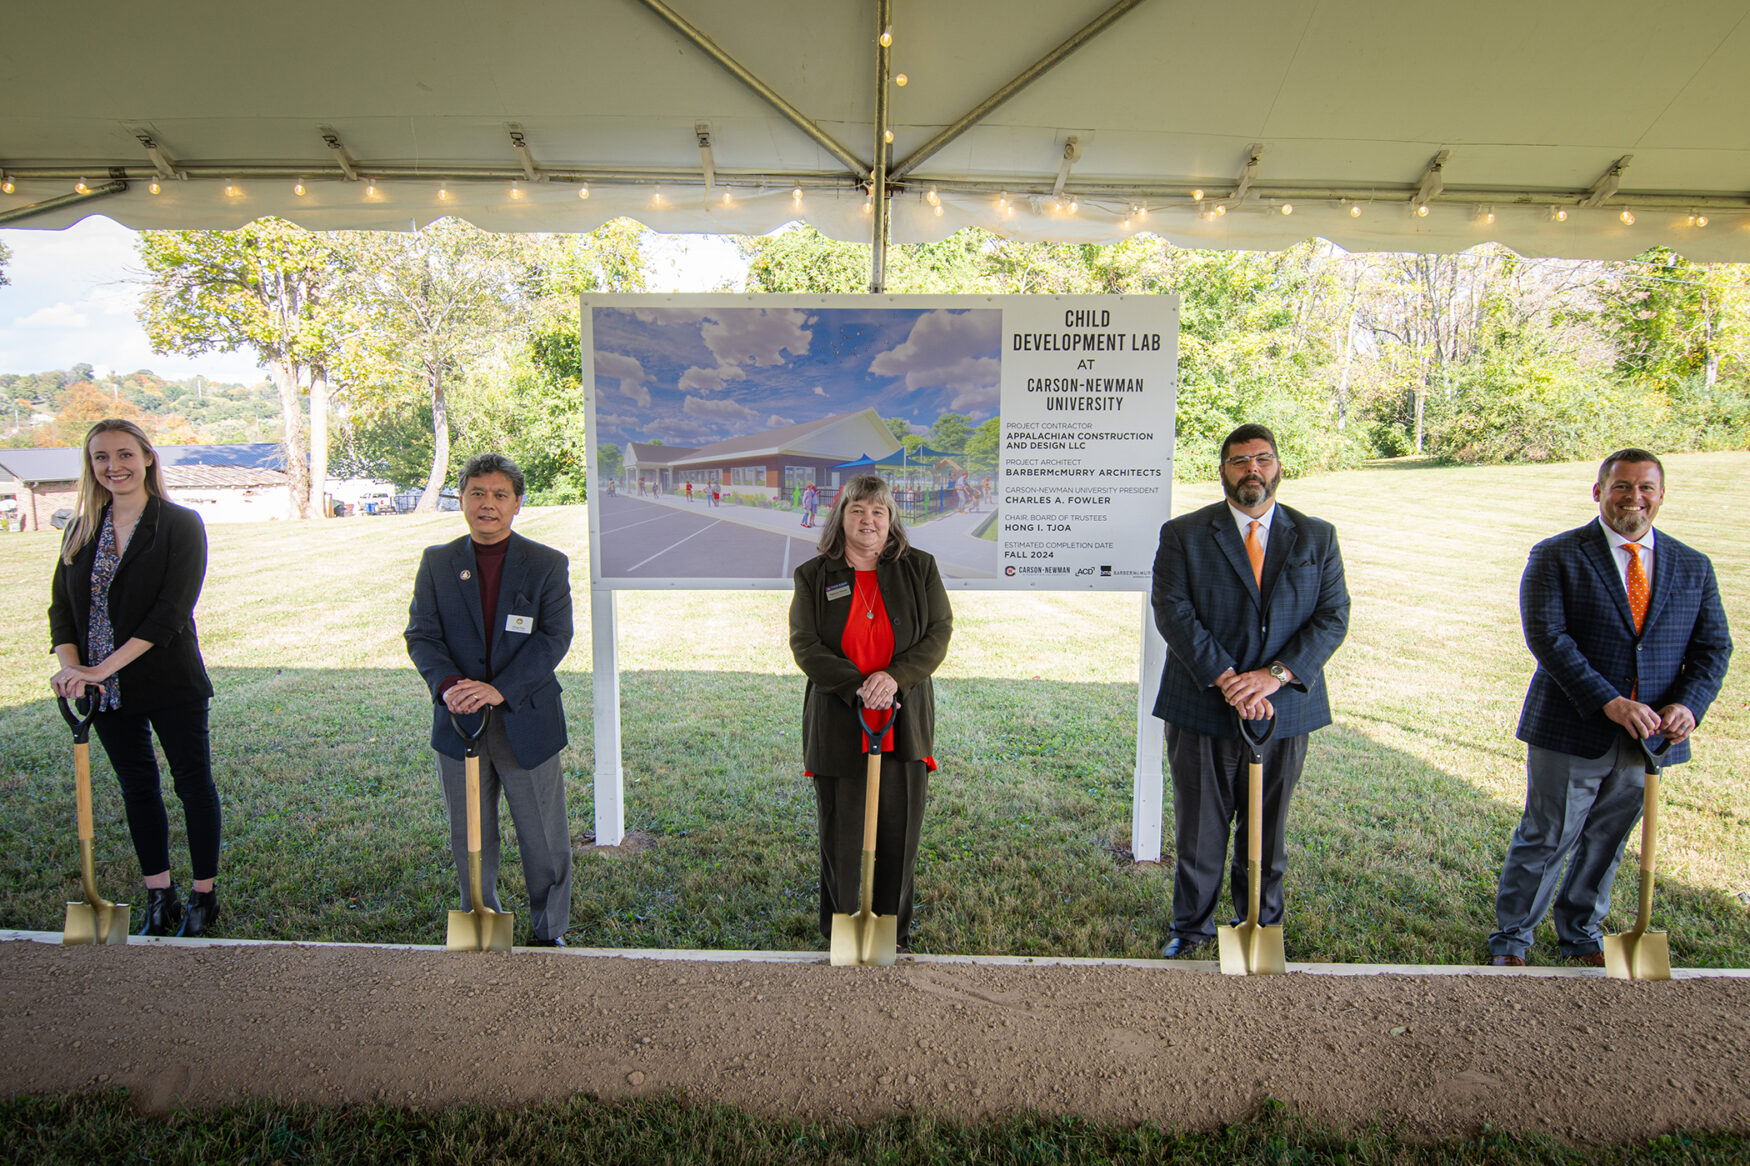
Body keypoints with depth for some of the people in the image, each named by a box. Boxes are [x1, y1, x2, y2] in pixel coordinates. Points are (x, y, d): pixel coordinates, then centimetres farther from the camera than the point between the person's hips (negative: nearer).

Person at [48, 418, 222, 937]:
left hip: (170, 684, -5)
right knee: (137, 788, 14)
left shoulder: (180, 524, -9)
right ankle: (159, 899, 26)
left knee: (193, 783, 5)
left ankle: (205, 896, 19)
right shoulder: (81, 531, 7)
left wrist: (104, 668, -21)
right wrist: (71, 667, -14)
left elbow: (171, 610, -17)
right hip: (106, 692, 5)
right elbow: (63, 607, 4)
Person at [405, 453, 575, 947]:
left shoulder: (547, 565, -3)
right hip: (459, 722, 2)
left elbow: (554, 638, -11)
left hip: (526, 721, -2)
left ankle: (548, 934, 28)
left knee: (544, 840, 9)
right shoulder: (436, 562, 4)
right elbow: (421, 634, -1)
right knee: (470, 841, 16)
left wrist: (500, 689, -22)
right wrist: (447, 684, -21)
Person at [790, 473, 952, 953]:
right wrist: (857, 687, -18)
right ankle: (837, 932, 24)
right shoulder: (814, 575, 2)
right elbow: (805, 645, -5)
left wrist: (895, 676, -17)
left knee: (900, 831, 7)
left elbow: (939, 633, -1)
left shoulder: (919, 568, 4)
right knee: (840, 833, 7)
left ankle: (895, 933, 25)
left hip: (904, 722, 1)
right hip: (838, 724, -1)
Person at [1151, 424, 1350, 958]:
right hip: (1203, 709, -2)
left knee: (1267, 832, 15)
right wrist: (1226, 679, -19)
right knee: (1198, 832, 8)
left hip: (1283, 710, 2)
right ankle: (1191, 928, 29)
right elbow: (1173, 613, -10)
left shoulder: (1317, 538, 6)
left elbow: (1333, 617, -1)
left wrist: (1275, 675, -16)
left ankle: (1262, 929, 34)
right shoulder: (1183, 534, -1)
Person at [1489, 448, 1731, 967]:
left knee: (1606, 842, 18)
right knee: (1544, 841, 5)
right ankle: (1511, 937, 22)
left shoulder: (1693, 567, 8)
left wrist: (1688, 704, -12)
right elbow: (1547, 637, -15)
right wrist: (1609, 702, -23)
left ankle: (1581, 932, 37)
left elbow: (1713, 647, 7)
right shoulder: (1555, 556, -6)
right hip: (1571, 731, -4)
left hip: (1648, 738, 4)